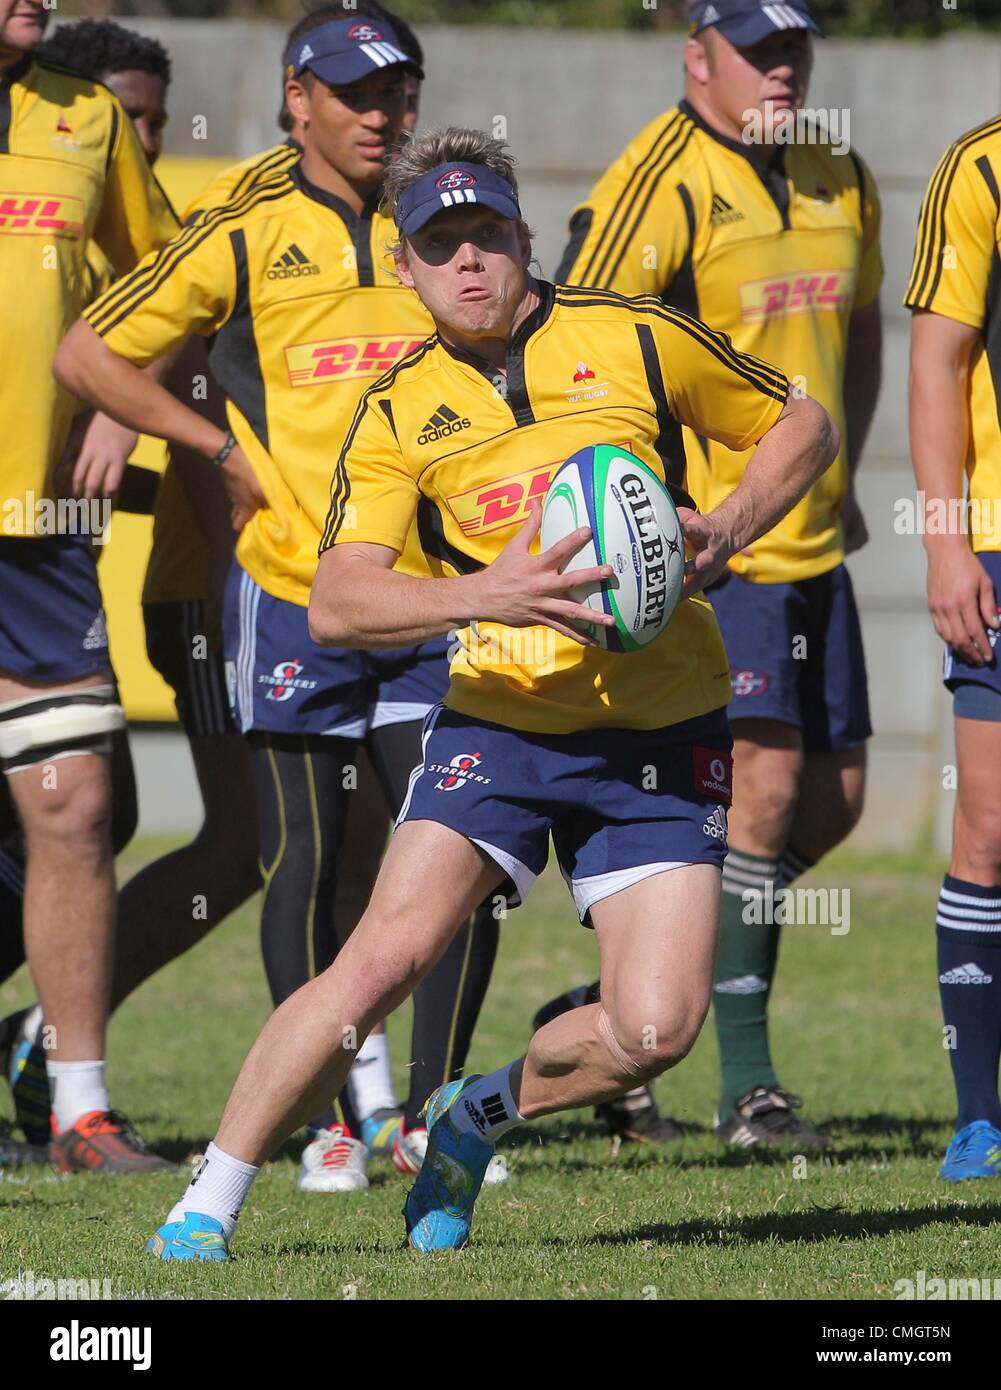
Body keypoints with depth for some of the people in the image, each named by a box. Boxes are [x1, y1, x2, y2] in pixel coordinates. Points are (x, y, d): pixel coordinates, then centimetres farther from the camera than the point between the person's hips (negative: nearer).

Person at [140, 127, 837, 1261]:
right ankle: (206, 1204, -4)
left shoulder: (640, 339, 0)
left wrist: (723, 532, -5)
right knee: (384, 961, -18)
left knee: (654, 1029, -13)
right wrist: (483, 594, -27)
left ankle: (478, 1119, 18)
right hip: (500, 718, 0)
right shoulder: (398, 413, 1)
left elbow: (803, 426, 13)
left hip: (663, 737, 1)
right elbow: (335, 604, -10)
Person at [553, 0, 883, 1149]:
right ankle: (744, 1082, -10)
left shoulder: (839, 180, 11)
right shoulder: (661, 182, -13)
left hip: (811, 540, 8)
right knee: (765, 777, -16)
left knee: (832, 797, 9)